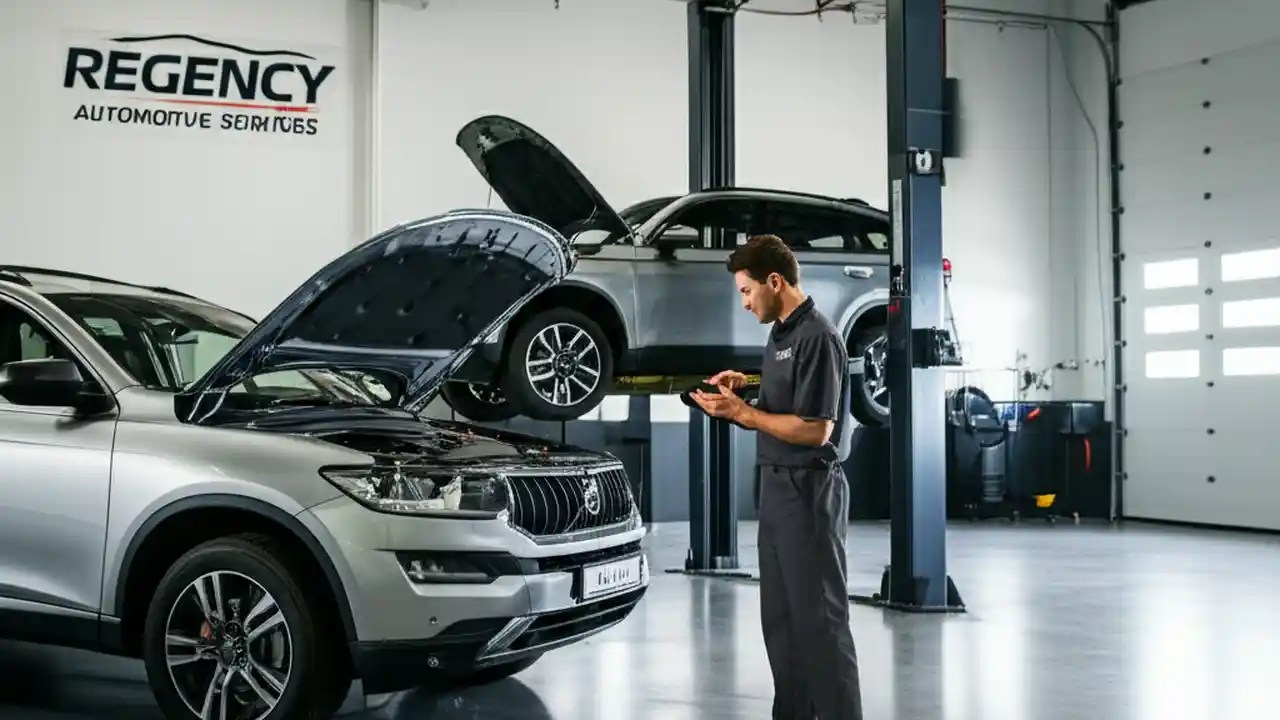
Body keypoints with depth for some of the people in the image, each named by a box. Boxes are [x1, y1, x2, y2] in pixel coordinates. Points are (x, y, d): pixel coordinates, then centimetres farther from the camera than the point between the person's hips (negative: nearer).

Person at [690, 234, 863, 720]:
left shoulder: (816, 337, -16)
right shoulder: (780, 334, 14)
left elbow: (815, 430, -21)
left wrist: (743, 413, -16)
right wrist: (741, 394, 4)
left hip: (810, 490, -10)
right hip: (777, 486, 10)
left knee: (819, 617, -5)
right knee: (780, 617, 13)